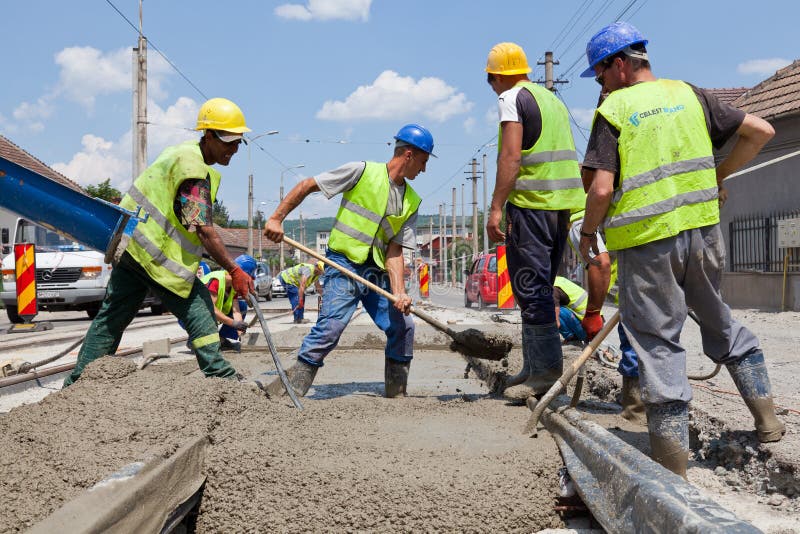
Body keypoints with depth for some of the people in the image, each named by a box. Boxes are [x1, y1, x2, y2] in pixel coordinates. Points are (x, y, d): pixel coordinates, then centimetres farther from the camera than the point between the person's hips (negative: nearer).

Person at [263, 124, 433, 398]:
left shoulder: (412, 201, 9)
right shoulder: (363, 172, -6)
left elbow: (394, 250, 2)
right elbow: (307, 186, -3)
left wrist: (398, 292, -13)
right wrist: (276, 218, -11)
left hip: (378, 272, 6)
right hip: (344, 264, -6)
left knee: (403, 326, 1)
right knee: (331, 325, -21)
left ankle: (396, 394, 17)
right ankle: (289, 390, -16)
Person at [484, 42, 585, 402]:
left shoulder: (512, 98, -4)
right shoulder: (552, 99, 22)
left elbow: (511, 157, -15)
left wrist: (496, 207, -16)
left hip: (530, 203, -9)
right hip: (563, 203, 9)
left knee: (530, 289, -7)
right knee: (541, 288, 13)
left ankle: (546, 369, -8)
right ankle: (534, 368, 18)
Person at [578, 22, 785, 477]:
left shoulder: (613, 111, -6)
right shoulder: (689, 95, 8)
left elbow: (602, 190, -14)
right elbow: (761, 131, 8)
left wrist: (588, 233, 3)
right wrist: (719, 175, 18)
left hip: (647, 242, -5)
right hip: (703, 230, 5)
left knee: (659, 343, 2)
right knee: (719, 322, 25)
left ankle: (674, 466, 3)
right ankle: (767, 417, 29)